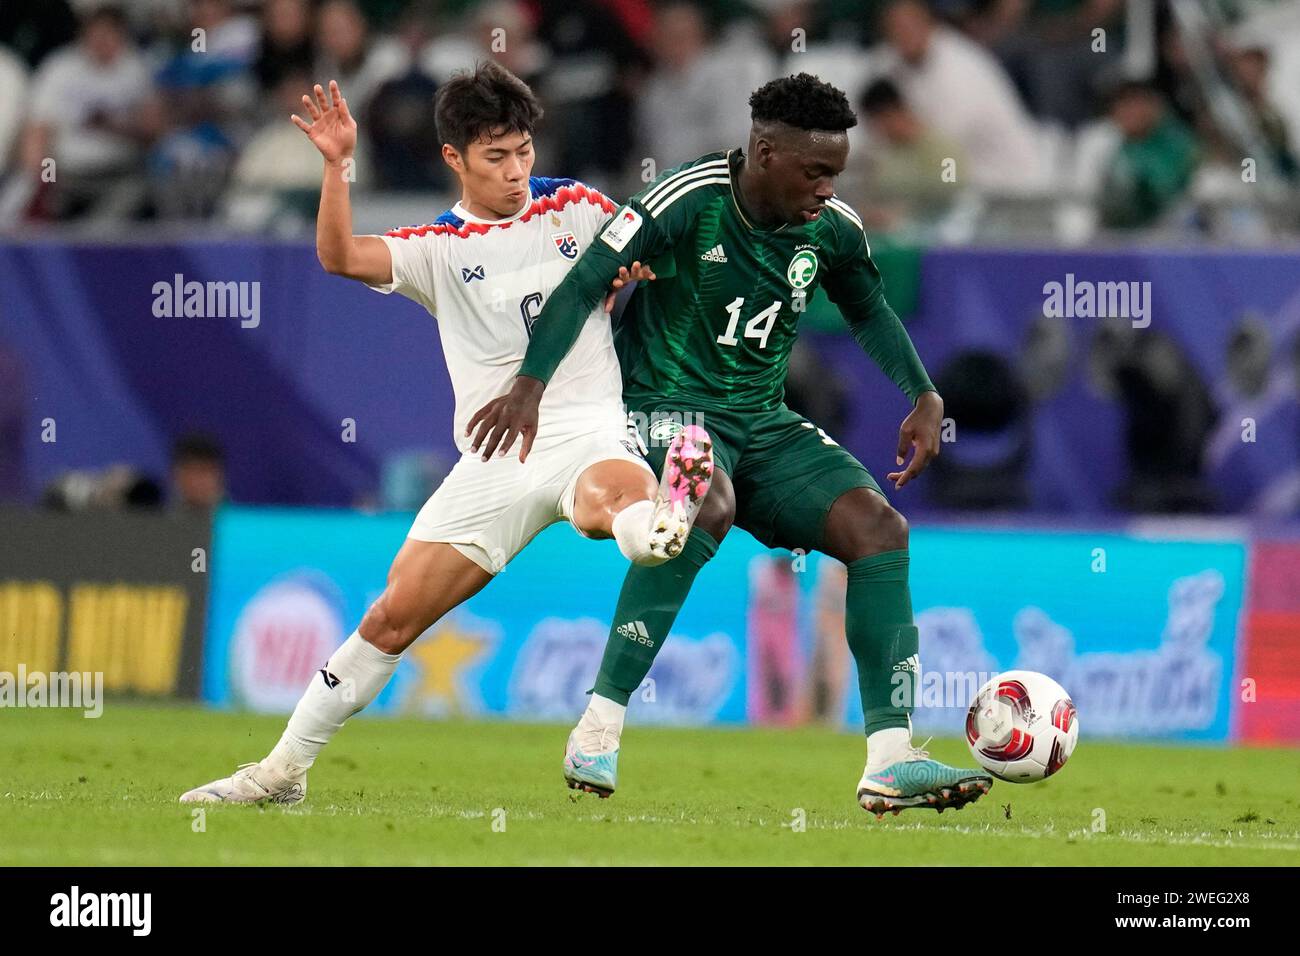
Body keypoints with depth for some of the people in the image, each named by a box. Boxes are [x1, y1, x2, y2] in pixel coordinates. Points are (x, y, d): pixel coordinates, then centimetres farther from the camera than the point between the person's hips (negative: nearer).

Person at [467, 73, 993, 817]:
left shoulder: (833, 229, 0)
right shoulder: (689, 201, -17)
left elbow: (869, 310, 21)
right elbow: (585, 283, -19)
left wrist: (924, 397, 8)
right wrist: (532, 384, -31)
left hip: (763, 422, 6)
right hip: (666, 408, -6)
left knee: (880, 527, -13)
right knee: (708, 507, -38)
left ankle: (890, 760, -14)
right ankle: (599, 729, -32)